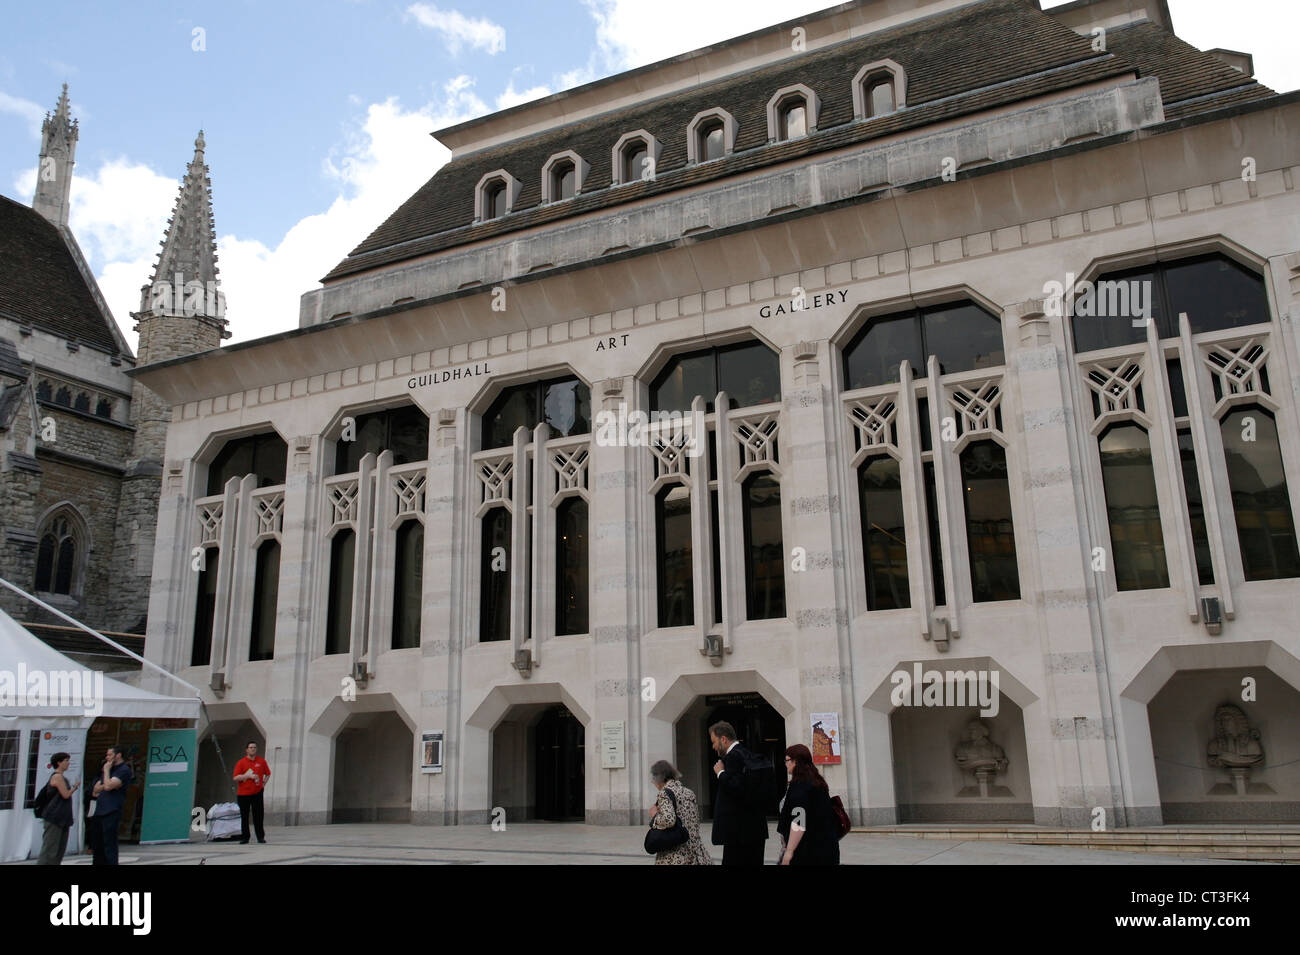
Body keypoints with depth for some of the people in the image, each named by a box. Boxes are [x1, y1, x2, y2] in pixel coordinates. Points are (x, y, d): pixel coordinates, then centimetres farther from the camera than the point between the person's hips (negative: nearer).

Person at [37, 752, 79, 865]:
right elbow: (65, 795, -15)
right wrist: (75, 787, 0)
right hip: (54, 818, -10)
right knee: (50, 849, -11)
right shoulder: (57, 777, -11)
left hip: (62, 819, 10)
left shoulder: (60, 777, 18)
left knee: (60, 849, 9)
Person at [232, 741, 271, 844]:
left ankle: (260, 837, 4)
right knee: (244, 817, 3)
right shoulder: (241, 762, 0)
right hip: (243, 794, -1)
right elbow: (236, 778, -7)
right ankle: (244, 838, 10)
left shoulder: (261, 761, 7)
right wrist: (248, 775, -16)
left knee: (258, 816, -2)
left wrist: (263, 783, 6)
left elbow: (268, 774, 20)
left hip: (257, 793, 1)